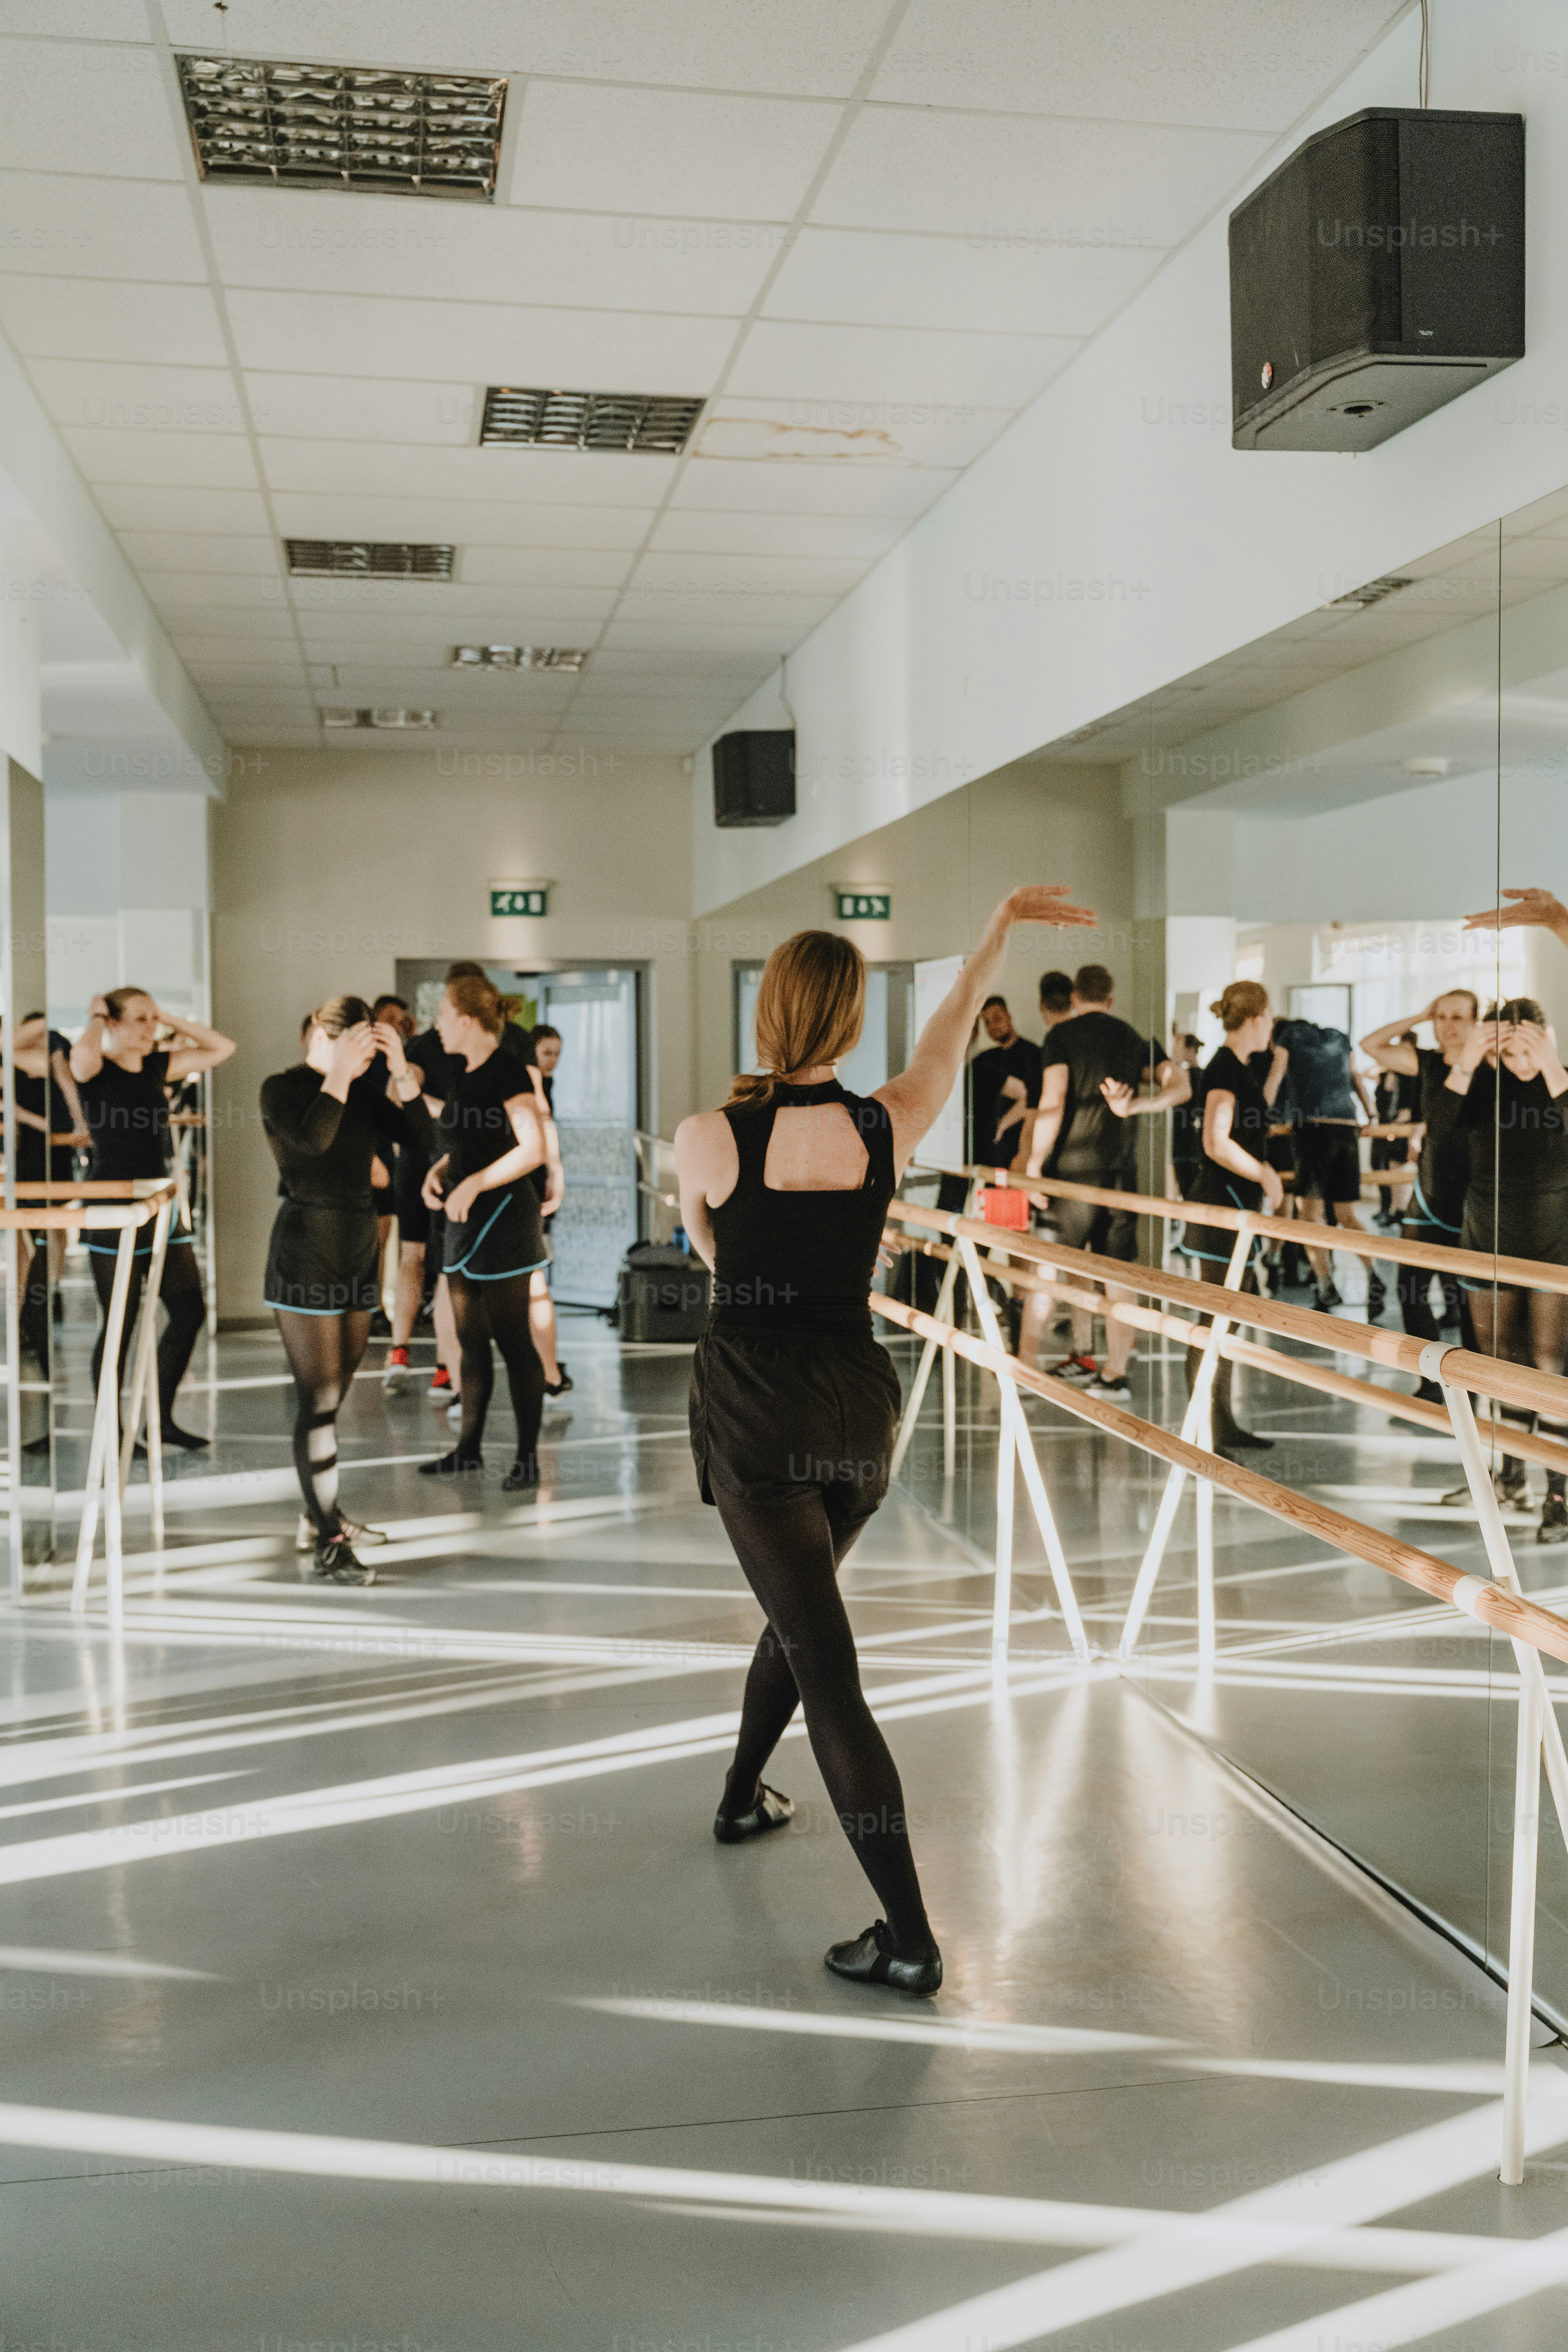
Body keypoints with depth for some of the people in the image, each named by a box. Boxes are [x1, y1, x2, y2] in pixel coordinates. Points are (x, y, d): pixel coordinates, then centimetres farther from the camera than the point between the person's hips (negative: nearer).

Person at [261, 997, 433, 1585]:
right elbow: (313, 1139, -26)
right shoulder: (282, 1088, -7)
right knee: (318, 1400, -9)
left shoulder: (365, 1091, 10)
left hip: (359, 1247, 7)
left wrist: (400, 1073, -8)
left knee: (333, 1398, 14)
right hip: (307, 1250, -7)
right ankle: (328, 1546, -7)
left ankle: (321, 1519, 26)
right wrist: (339, 1073, -20)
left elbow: (423, 1141, 1)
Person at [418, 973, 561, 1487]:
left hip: (502, 1217, -9)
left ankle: (528, 1457, 5)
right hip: (464, 1218, 9)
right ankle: (468, 1449, 22)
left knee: (513, 1341, -3)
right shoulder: (459, 1070, 11)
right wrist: (438, 1172, 4)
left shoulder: (508, 1071, -15)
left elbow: (534, 1149, -22)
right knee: (470, 1341, 14)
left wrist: (473, 1185, -20)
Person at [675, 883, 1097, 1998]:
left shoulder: (706, 1138, -11)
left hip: (754, 1411, -4)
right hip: (859, 1405, 4)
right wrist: (1004, 925, 29)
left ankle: (910, 1938, -4)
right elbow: (954, 1026, 15)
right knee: (800, 1610, 28)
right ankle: (744, 1797, 48)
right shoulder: (889, 1125, -5)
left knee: (827, 1664, -4)